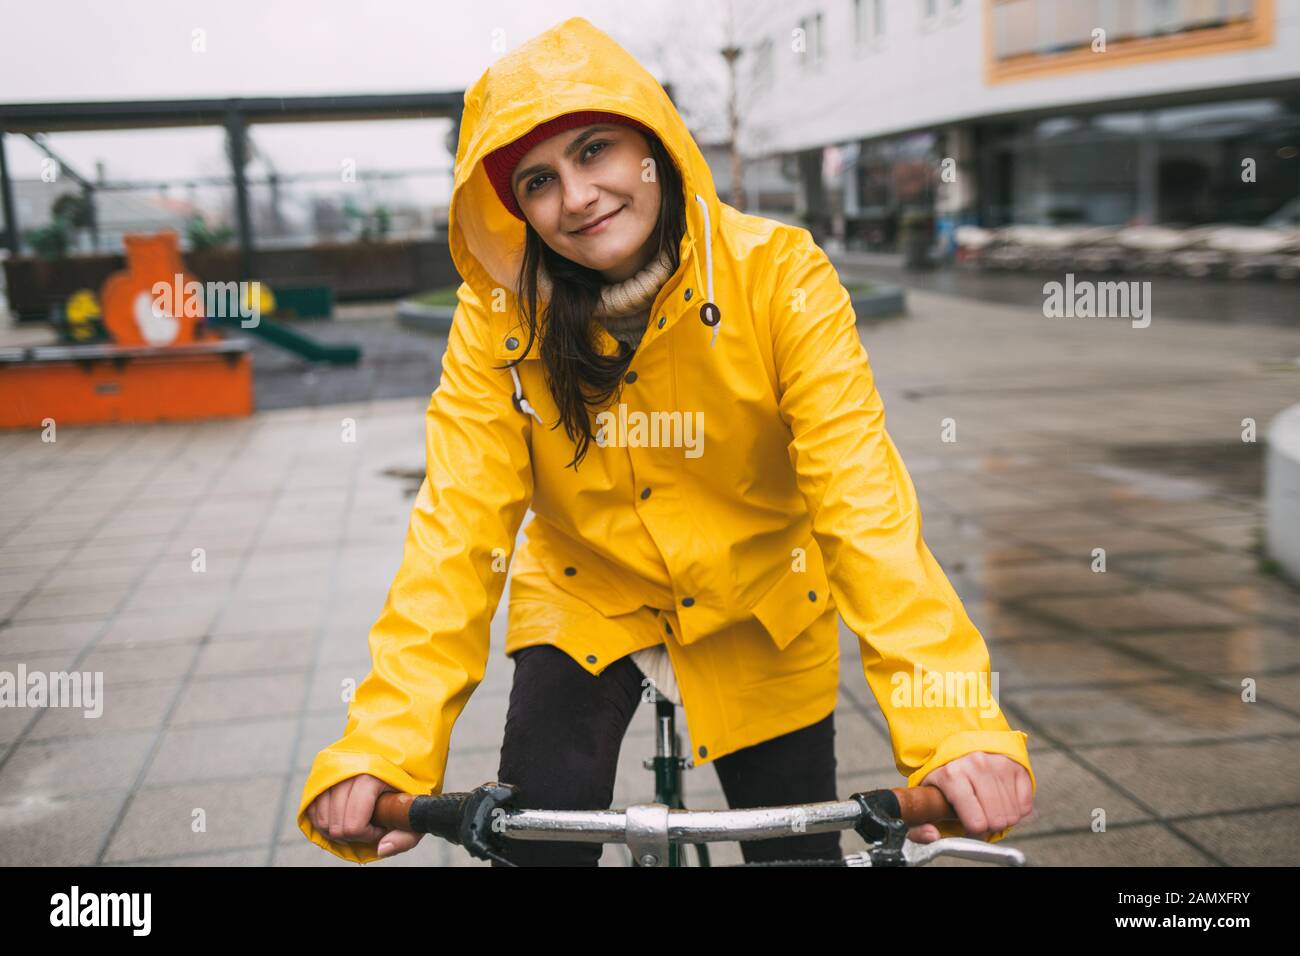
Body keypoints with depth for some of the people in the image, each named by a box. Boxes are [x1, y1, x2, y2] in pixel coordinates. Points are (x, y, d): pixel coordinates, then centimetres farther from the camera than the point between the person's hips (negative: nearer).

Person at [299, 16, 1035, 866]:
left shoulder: (779, 275, -23)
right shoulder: (501, 311, -18)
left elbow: (862, 496, -30)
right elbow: (459, 523, -24)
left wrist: (956, 726, -42)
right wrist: (383, 745, -38)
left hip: (757, 618, 0)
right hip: (584, 608, 1)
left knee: (800, 849, 8)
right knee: (536, 843, -13)